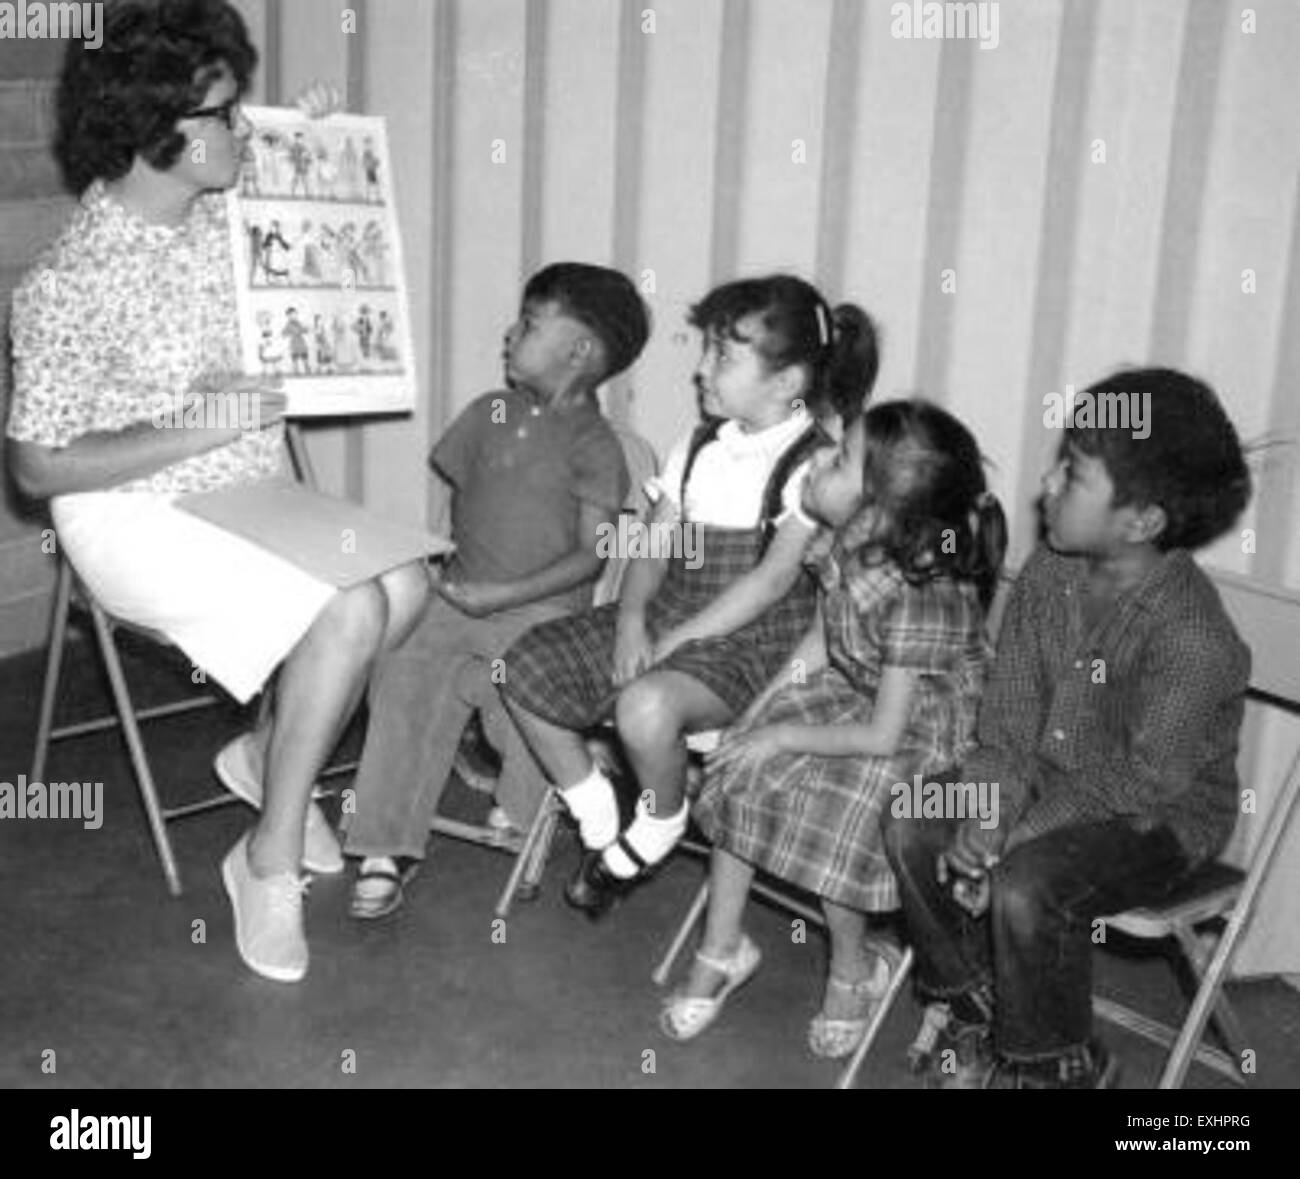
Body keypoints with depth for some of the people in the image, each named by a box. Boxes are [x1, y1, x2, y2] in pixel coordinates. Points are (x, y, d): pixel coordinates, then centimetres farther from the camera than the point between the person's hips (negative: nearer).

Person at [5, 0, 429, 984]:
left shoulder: (230, 218, 2)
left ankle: (270, 755, 9)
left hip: (255, 497, 7)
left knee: (407, 582, -17)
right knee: (352, 609, -28)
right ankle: (270, 862, -9)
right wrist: (199, 426, -25)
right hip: (138, 524, -7)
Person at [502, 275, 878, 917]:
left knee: (646, 703, -36)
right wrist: (632, 618, -8)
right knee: (525, 669, -5)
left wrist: (677, 640, -19)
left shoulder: (814, 466, -12)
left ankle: (657, 831, -3)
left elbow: (772, 579, -18)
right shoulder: (700, 447, 11)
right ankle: (599, 827, 10)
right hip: (665, 620, 8)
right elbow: (656, 544, 10)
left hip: (751, 640, -7)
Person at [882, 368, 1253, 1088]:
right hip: (1054, 783, 7)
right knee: (913, 831, -10)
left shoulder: (1193, 638, -28)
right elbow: (1009, 723, -3)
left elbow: (1142, 781, -23)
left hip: (1161, 819, -7)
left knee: (1024, 888, -29)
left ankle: (1056, 1066, 0)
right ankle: (973, 1008, 12)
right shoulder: (1045, 577, -7)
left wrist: (1015, 837, -23)